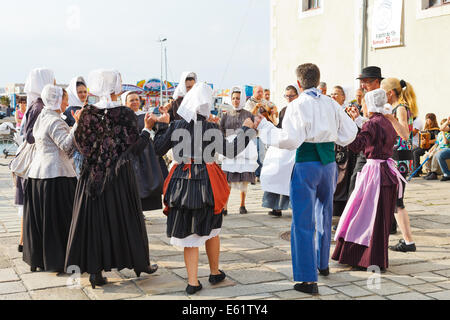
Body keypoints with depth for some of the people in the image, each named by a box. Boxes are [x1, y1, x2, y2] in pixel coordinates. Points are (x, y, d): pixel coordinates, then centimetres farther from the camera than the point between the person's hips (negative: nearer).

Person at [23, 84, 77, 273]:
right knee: (59, 218, -2)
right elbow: (66, 146, -24)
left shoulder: (41, 118, 15)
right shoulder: (55, 121, -13)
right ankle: (58, 260, 2)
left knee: (39, 217, 13)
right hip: (56, 174, -9)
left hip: (37, 173, 9)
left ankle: (37, 258, 21)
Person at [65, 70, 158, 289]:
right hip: (121, 175, -2)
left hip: (93, 175, 2)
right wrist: (147, 129, 4)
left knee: (94, 219, 7)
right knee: (126, 217, 10)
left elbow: (82, 145, -1)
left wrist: (78, 123, 13)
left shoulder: (87, 113, -4)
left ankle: (95, 271, 8)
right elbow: (134, 148, -10)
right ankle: (140, 263, 23)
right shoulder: (126, 114, -10)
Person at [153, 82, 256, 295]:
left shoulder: (175, 127, -3)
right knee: (211, 229, 18)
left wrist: (162, 126, 18)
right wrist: (246, 130, 6)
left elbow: (158, 150, 5)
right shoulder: (211, 129, -8)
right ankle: (215, 273, 32)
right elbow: (230, 151, -5)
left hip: (182, 182, 1)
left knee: (189, 233, 7)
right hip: (206, 182, -1)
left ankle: (193, 282, 5)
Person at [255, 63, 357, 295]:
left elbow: (290, 139, -17)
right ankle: (323, 263, 40)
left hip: (306, 165, -6)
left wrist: (264, 127, -8)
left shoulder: (297, 106, -11)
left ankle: (308, 279, 0)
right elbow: (349, 134, 9)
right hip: (329, 163, 6)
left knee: (303, 222, -1)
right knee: (324, 215, 23)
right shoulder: (331, 104, 6)